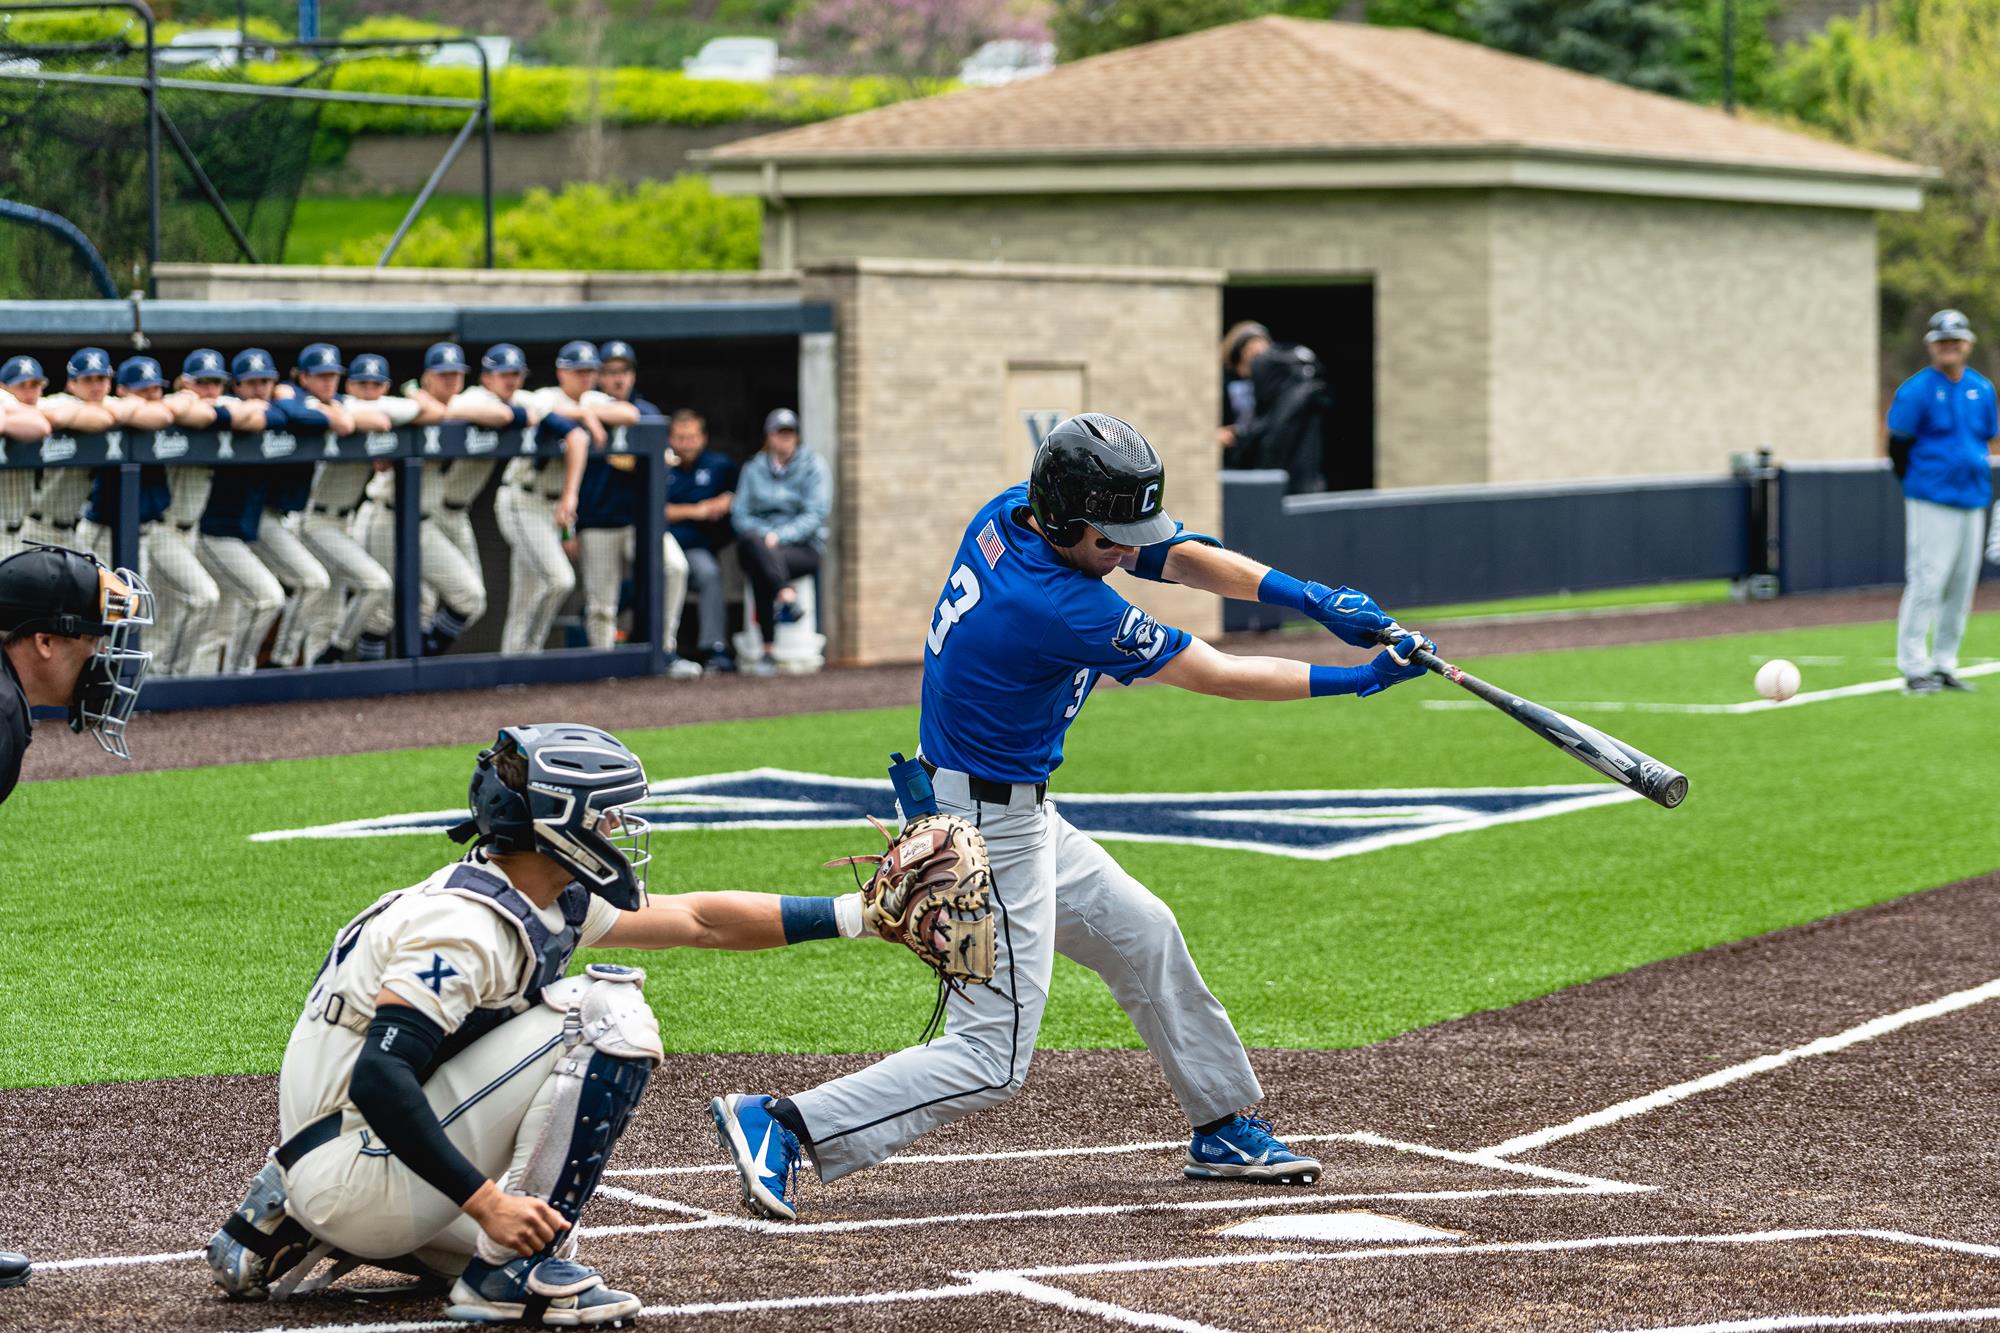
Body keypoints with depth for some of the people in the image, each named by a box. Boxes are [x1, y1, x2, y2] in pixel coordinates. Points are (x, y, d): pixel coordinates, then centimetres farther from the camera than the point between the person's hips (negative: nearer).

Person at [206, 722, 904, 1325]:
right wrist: (485, 1200, -31)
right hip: (356, 1173, -9)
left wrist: (855, 913, 19)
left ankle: (297, 1225, 18)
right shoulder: (466, 926, -20)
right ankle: (512, 1274, -12)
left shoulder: (551, 902, 9)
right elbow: (378, 1079, -29)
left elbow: (699, 920, 18)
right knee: (608, 1014, -15)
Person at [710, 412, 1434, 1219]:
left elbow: (1178, 557, -1)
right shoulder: (1061, 608, -29)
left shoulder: (1010, 517, -5)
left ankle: (1224, 1129, 35)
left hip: (1019, 817, 10)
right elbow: (1214, 676, -20)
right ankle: (783, 1127, -8)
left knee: (1143, 937, 22)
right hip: (991, 833, -10)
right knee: (991, 1061, -6)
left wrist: (1312, 599, -12)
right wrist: (1357, 681, -12)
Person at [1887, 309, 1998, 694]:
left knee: (1961, 587, 8)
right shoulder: (1916, 391, -7)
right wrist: (1919, 487, 3)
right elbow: (1898, 445, -3)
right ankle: (1915, 669, -6)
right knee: (1926, 581, -10)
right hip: (1932, 504, -6)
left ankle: (1944, 665, 16)